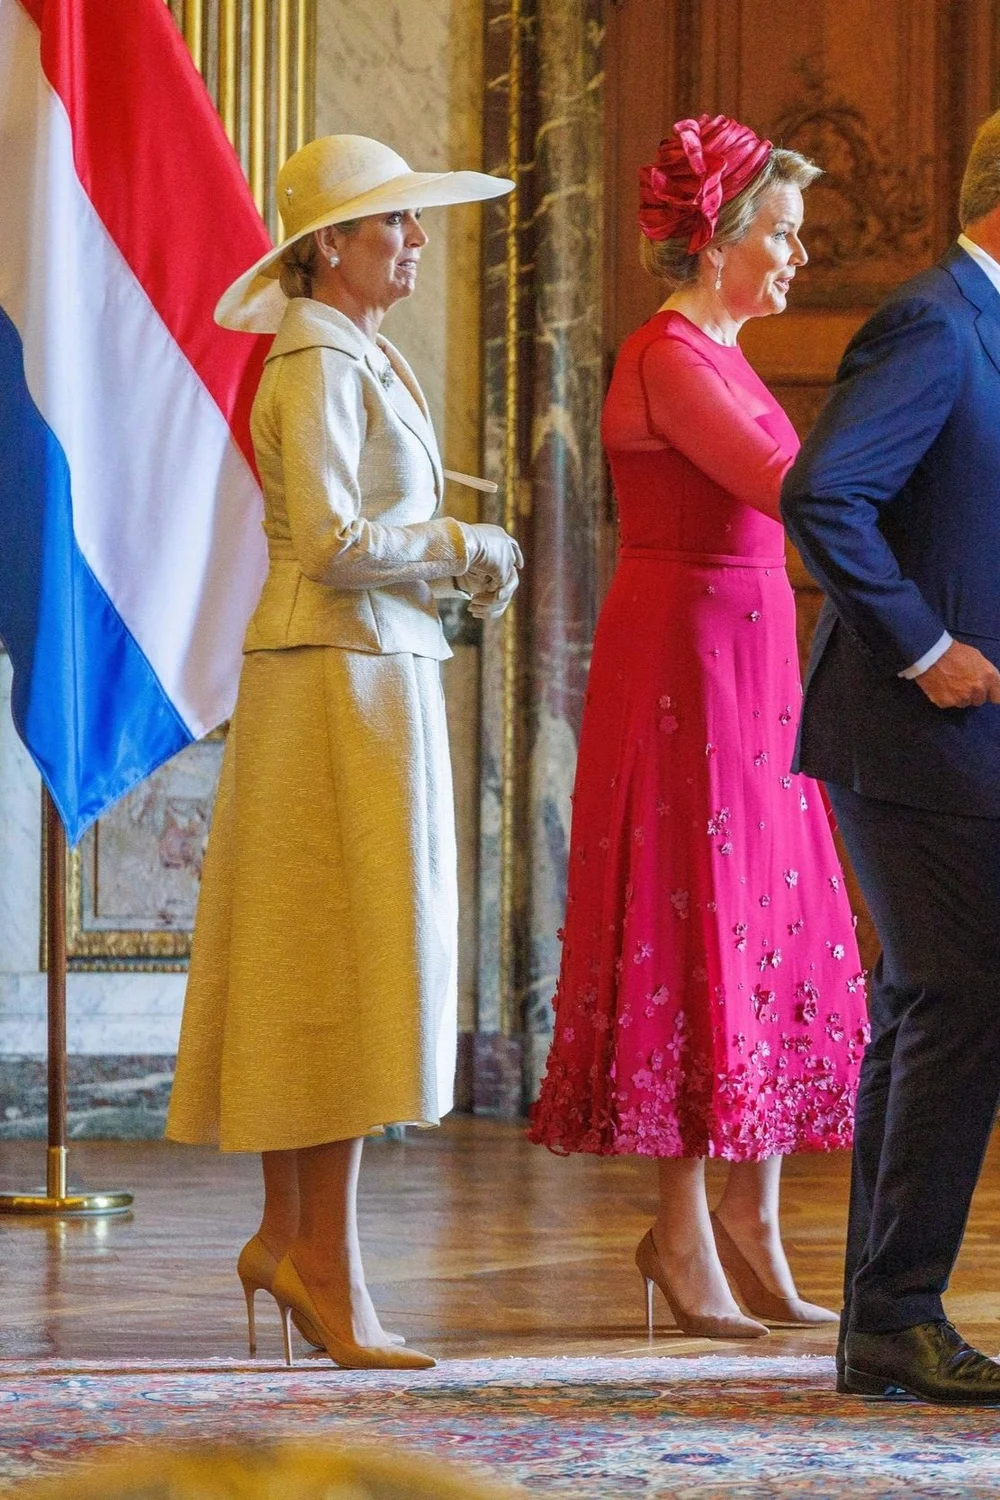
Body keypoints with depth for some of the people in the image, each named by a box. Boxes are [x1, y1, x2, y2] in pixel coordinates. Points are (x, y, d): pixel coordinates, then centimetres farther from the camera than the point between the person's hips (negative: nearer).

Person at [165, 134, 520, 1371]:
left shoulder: (359, 360, 18)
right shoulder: (319, 364, -13)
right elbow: (333, 541, -20)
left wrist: (448, 572, 7)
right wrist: (464, 549, -9)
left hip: (376, 675, 10)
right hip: (343, 677, -10)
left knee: (305, 965, 11)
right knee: (347, 958, -9)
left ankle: (288, 1233, 17)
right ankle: (329, 1270, -7)